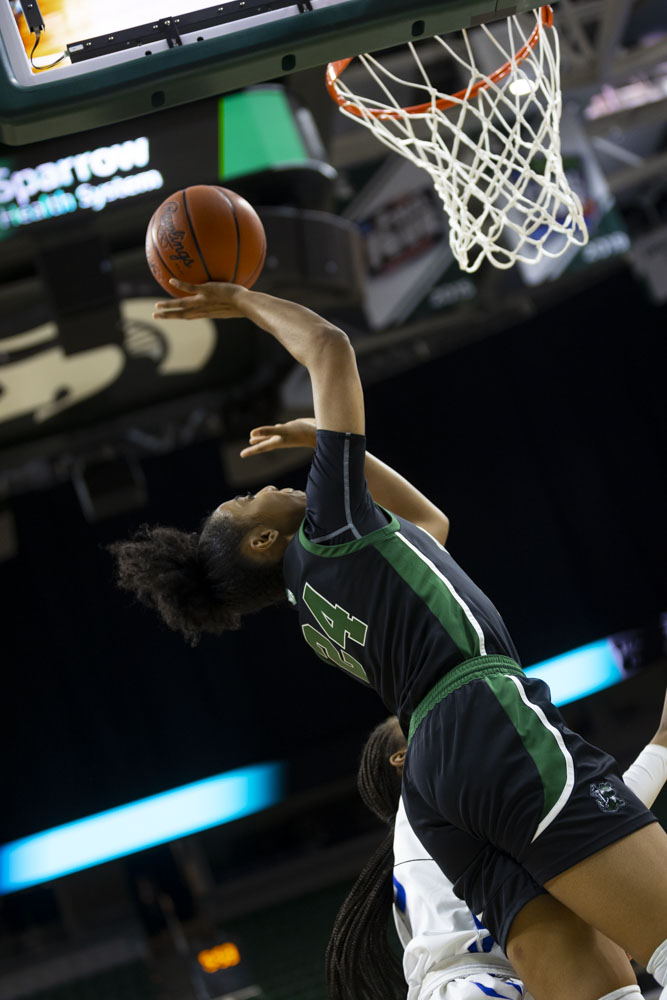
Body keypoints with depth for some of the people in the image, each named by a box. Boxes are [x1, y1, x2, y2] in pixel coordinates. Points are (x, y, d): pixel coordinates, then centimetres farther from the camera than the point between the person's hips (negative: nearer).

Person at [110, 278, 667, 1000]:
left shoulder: (315, 614, 29)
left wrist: (320, 437, 50)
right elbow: (330, 347, 11)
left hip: (430, 771, 8)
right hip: (488, 717, -8)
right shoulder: (330, 520, 10)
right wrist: (243, 302, 25)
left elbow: (428, 521, 45)